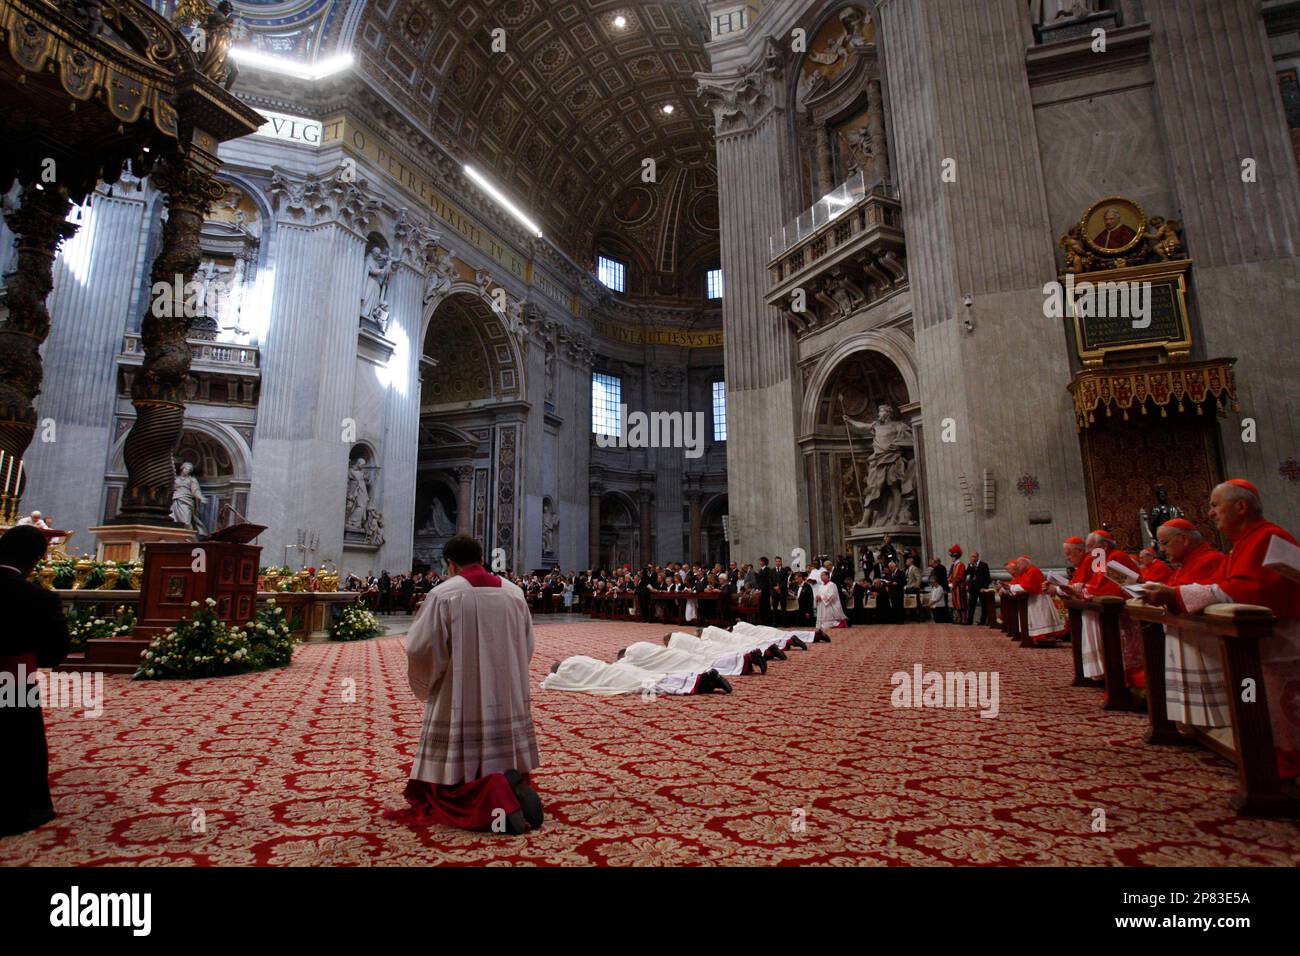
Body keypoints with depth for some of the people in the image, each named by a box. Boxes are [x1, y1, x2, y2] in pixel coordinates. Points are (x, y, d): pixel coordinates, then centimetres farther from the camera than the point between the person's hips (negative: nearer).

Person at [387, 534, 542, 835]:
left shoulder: (442, 595, -10)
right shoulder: (514, 592, 4)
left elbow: (421, 650, -11)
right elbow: (527, 647, 11)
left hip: (460, 707, -4)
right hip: (508, 705, 4)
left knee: (448, 787, 7)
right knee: (503, 774, 20)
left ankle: (493, 797, -21)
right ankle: (514, 787, -12)